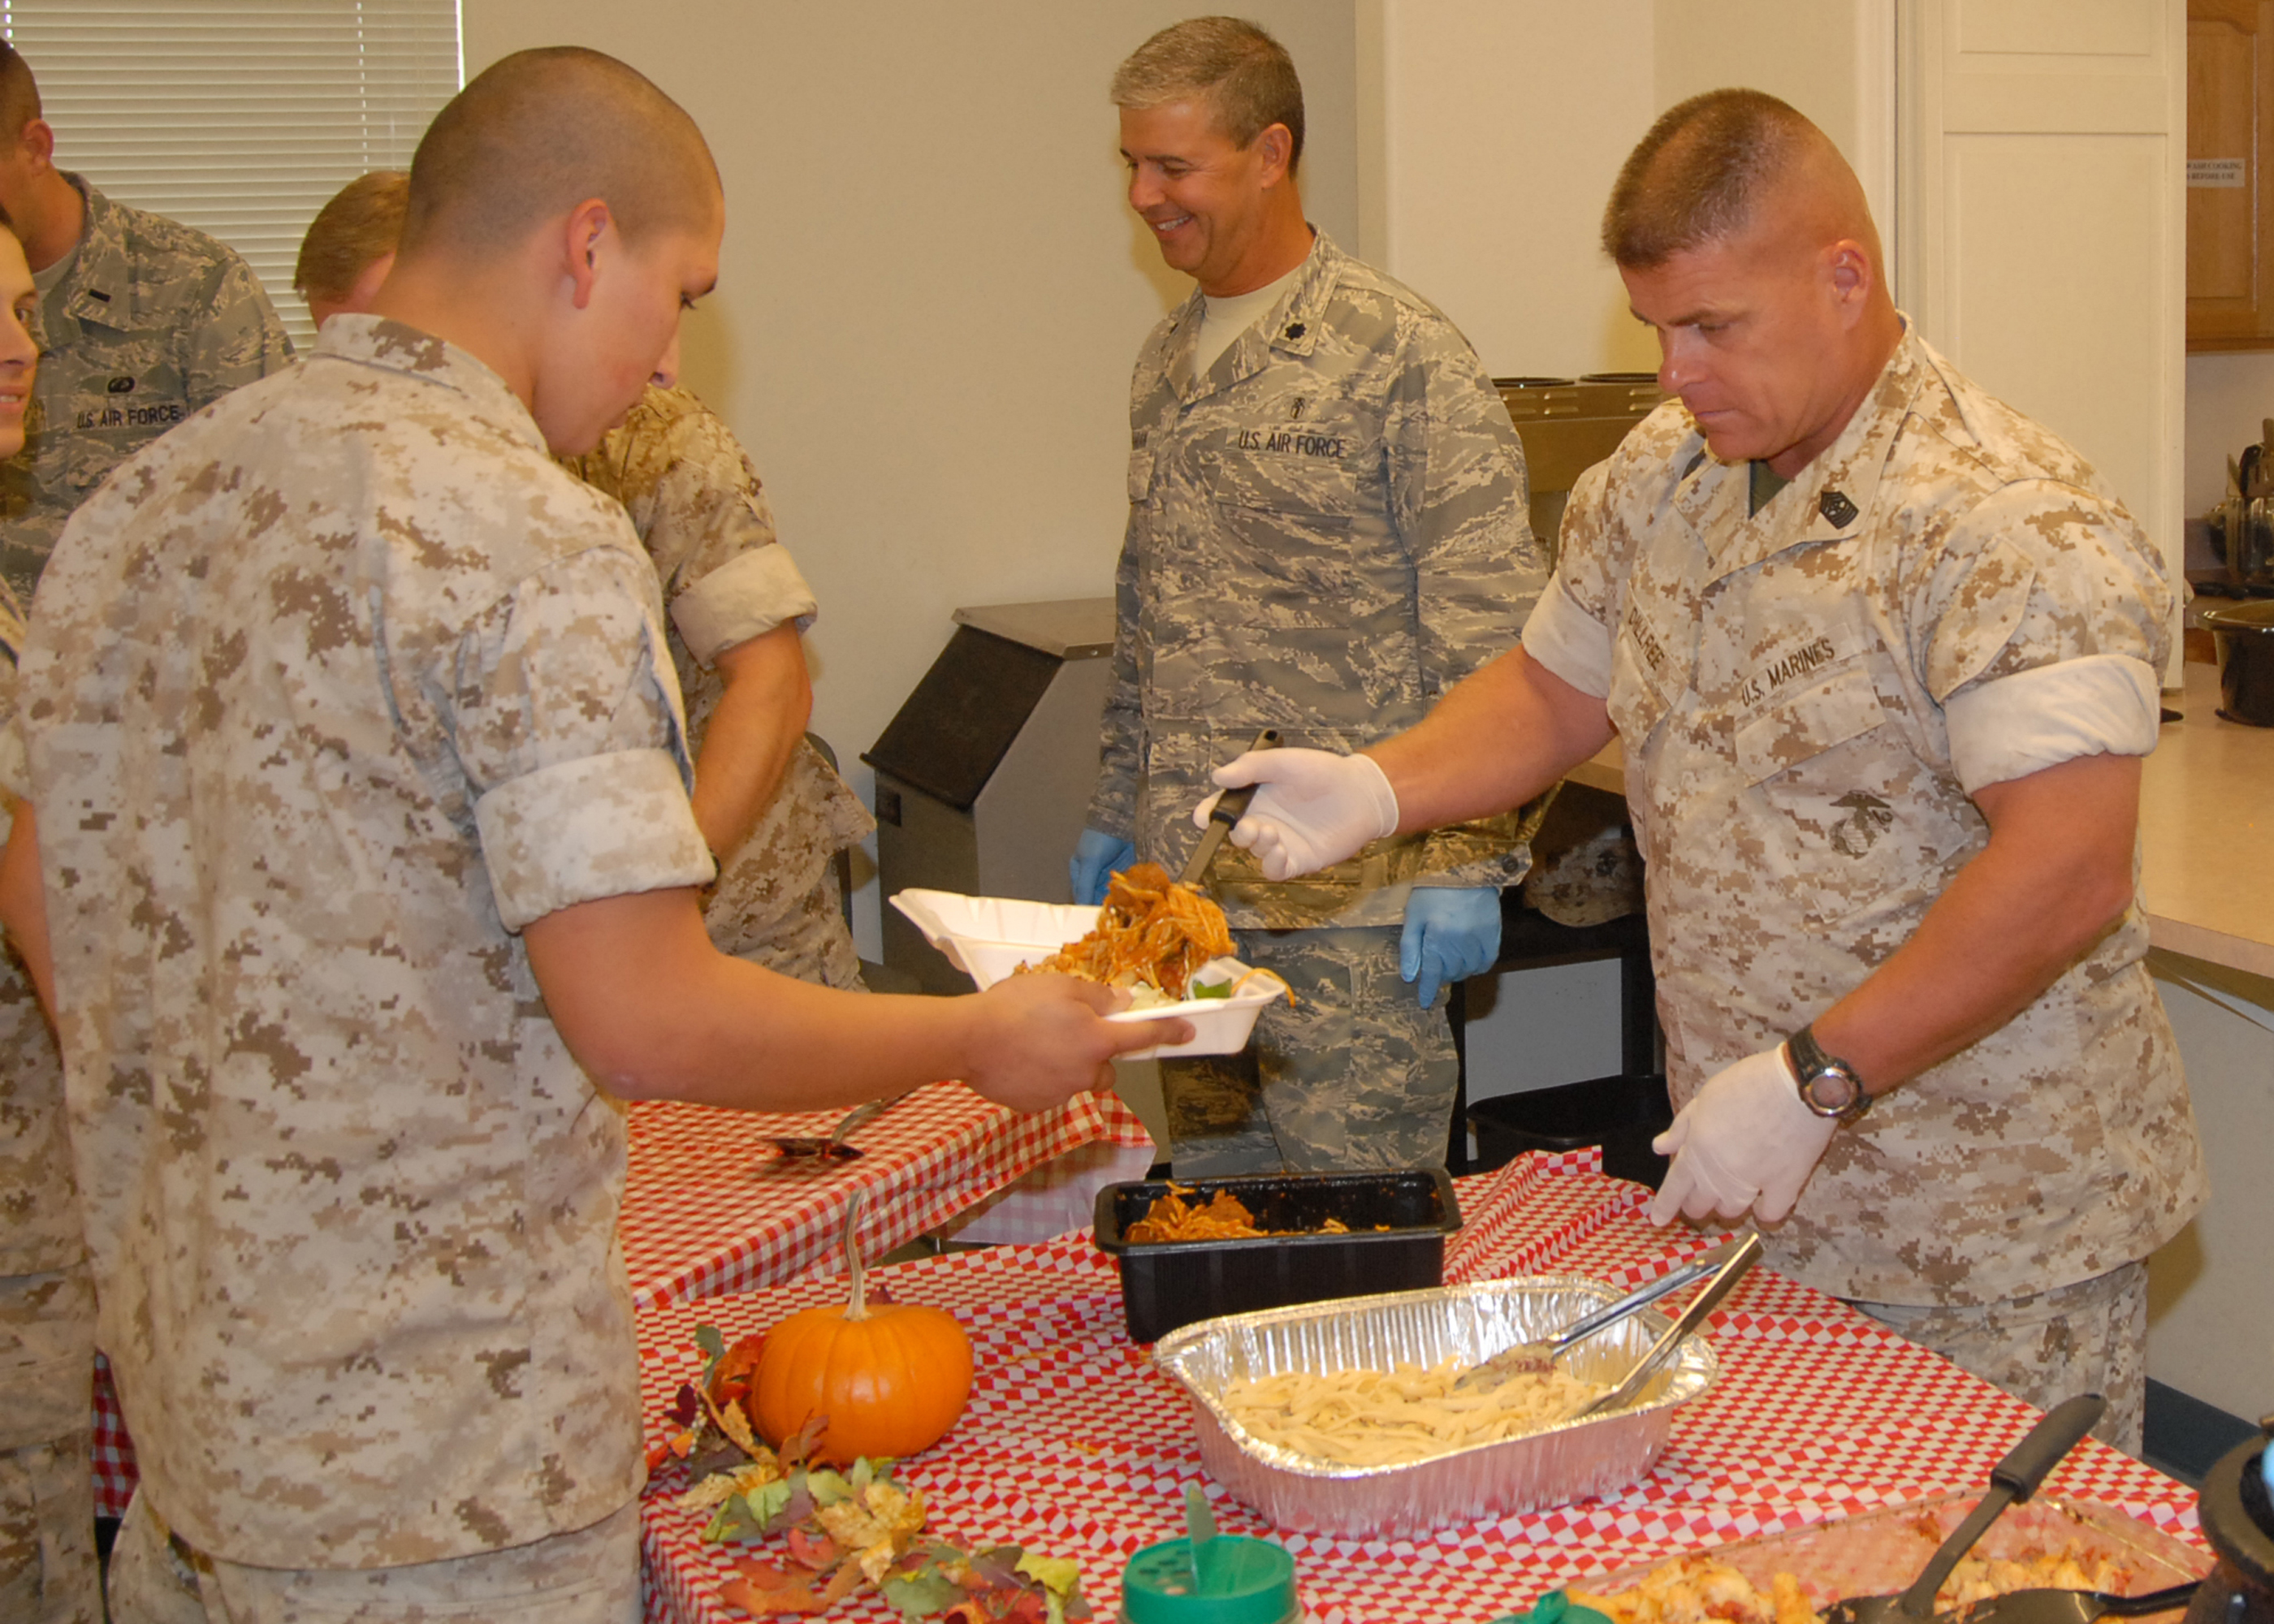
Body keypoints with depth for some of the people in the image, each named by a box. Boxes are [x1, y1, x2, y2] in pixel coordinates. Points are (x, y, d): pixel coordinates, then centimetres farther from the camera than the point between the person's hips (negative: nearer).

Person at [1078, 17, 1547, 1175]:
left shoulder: (1401, 355, -9)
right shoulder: (1166, 362, 14)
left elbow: (1484, 641, -11)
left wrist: (1465, 861, -15)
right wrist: (1113, 811, 21)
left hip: (1346, 905, -7)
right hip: (1181, 884, 7)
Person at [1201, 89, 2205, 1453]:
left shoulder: (2007, 528, -20)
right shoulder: (1658, 482, 5)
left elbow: (2069, 875, -26)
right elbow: (1558, 690, 16)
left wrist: (1812, 1080, -26)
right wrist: (1376, 789, -2)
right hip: (1748, 1190, 7)